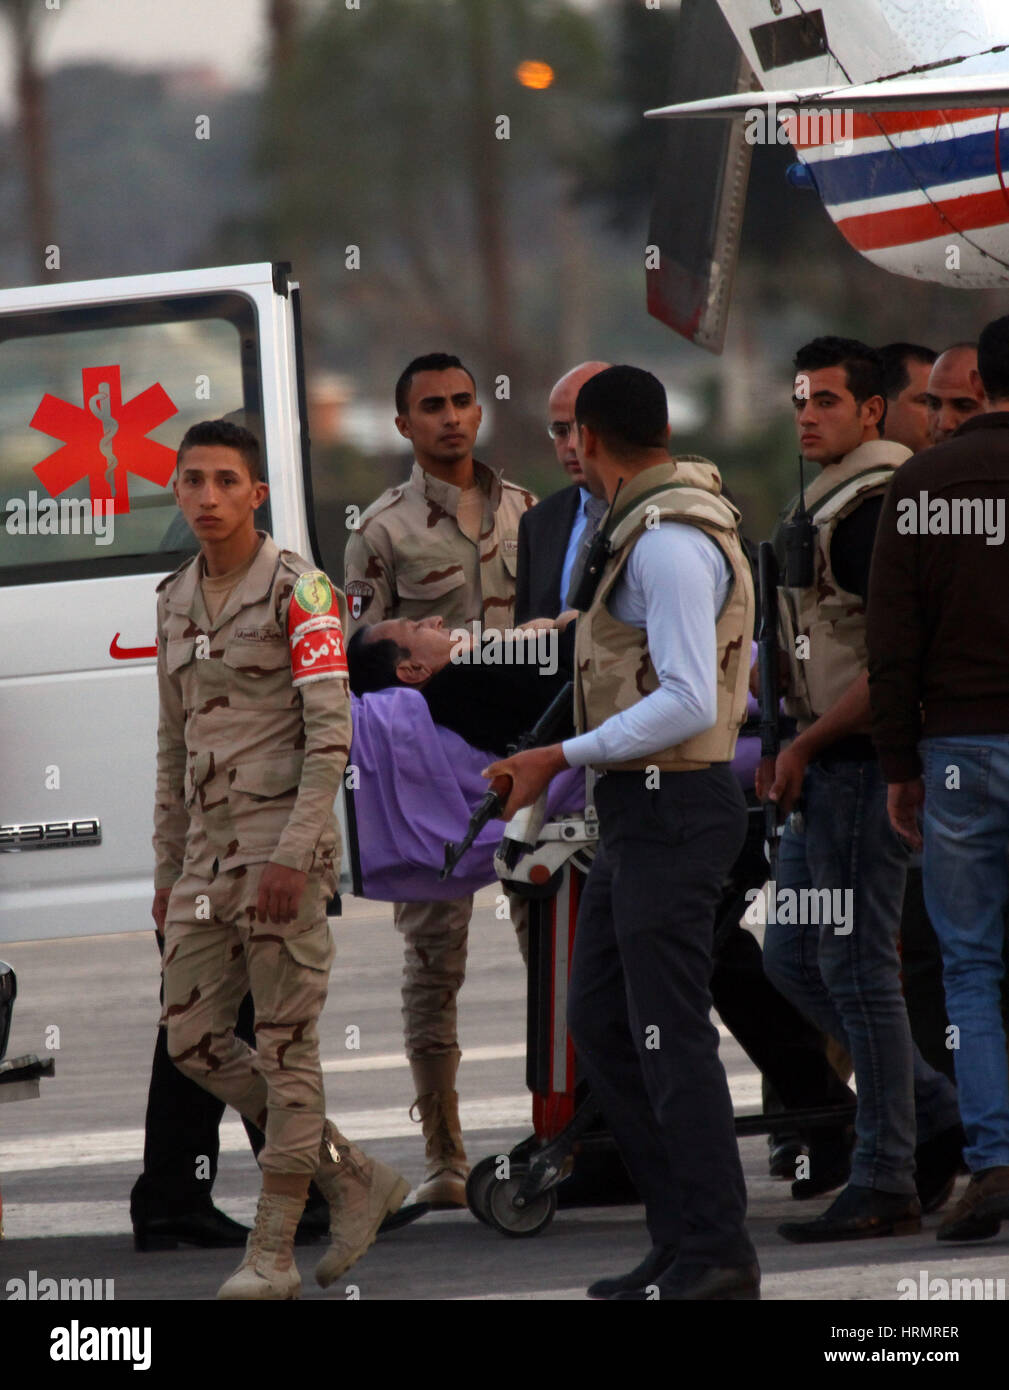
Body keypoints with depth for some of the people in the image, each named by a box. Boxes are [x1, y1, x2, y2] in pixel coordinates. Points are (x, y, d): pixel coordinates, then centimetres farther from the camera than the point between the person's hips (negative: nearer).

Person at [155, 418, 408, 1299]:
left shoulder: (300, 591, -9)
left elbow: (330, 732, -15)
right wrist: (169, 872, 18)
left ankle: (272, 1255, 0)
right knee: (196, 1043, 5)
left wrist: (292, 855, -23)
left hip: (286, 836, -8)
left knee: (284, 1044, -4)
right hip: (211, 848, 8)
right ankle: (357, 1180, 17)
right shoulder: (178, 601, 14)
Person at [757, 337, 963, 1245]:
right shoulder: (831, 506, 18)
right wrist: (793, 751, 17)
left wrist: (805, 745, -16)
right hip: (833, 769, 11)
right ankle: (941, 1119, 18)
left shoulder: (870, 509, -15)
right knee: (792, 957, 13)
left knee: (855, 966, -8)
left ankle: (886, 1185, -5)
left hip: (862, 761, -11)